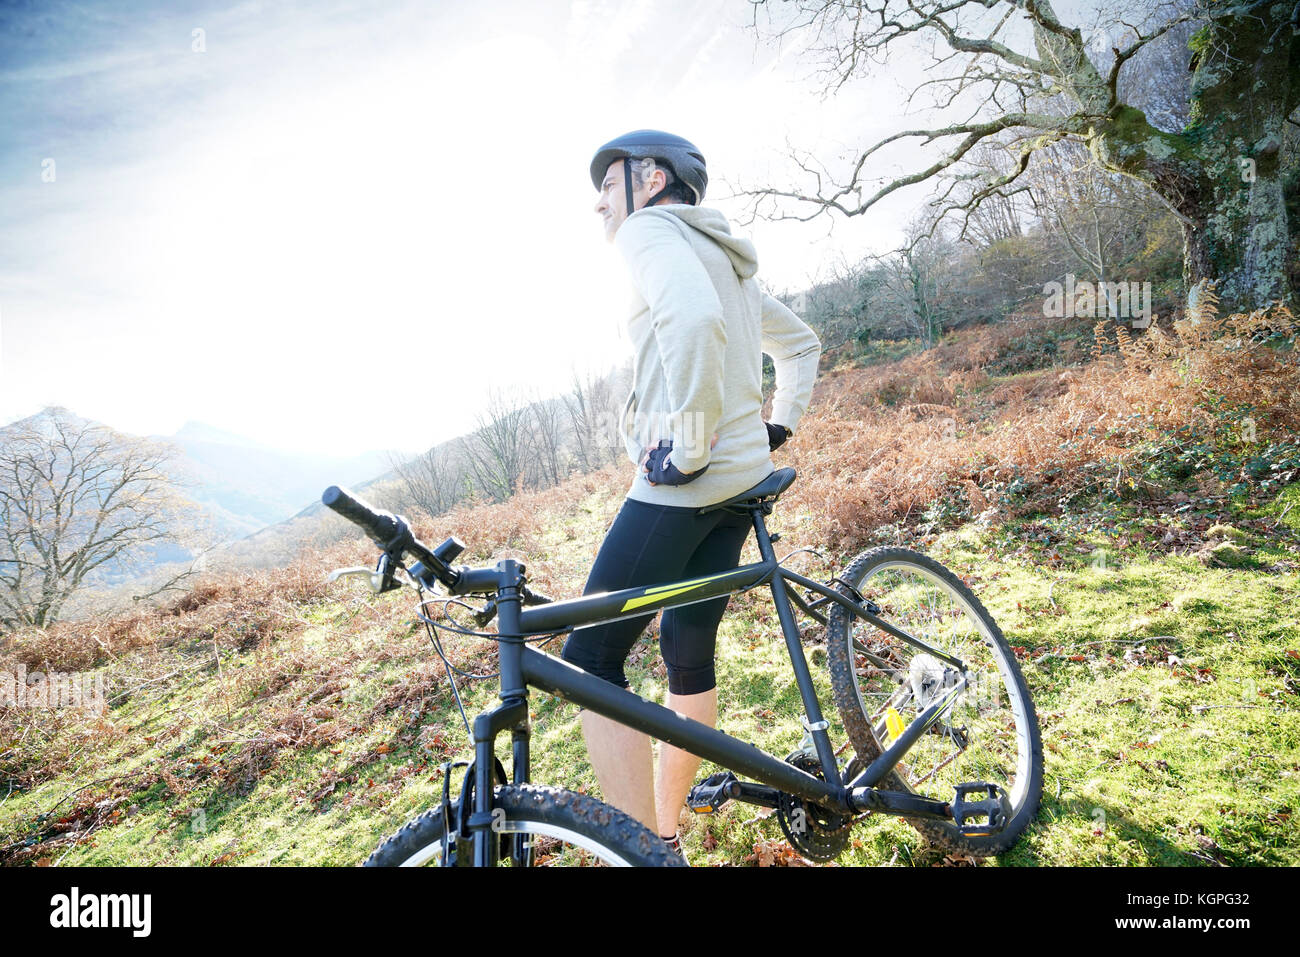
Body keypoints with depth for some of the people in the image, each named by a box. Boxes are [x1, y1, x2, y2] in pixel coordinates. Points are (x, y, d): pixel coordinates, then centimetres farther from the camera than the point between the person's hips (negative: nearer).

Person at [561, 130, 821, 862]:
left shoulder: (650, 228, -4)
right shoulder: (726, 258, 24)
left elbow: (694, 320, -26)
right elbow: (802, 345, 30)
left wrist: (688, 445, -20)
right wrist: (774, 430, 22)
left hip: (689, 480, -10)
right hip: (743, 476, 10)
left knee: (591, 659, -4)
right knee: (690, 653, 16)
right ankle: (664, 831, 30)